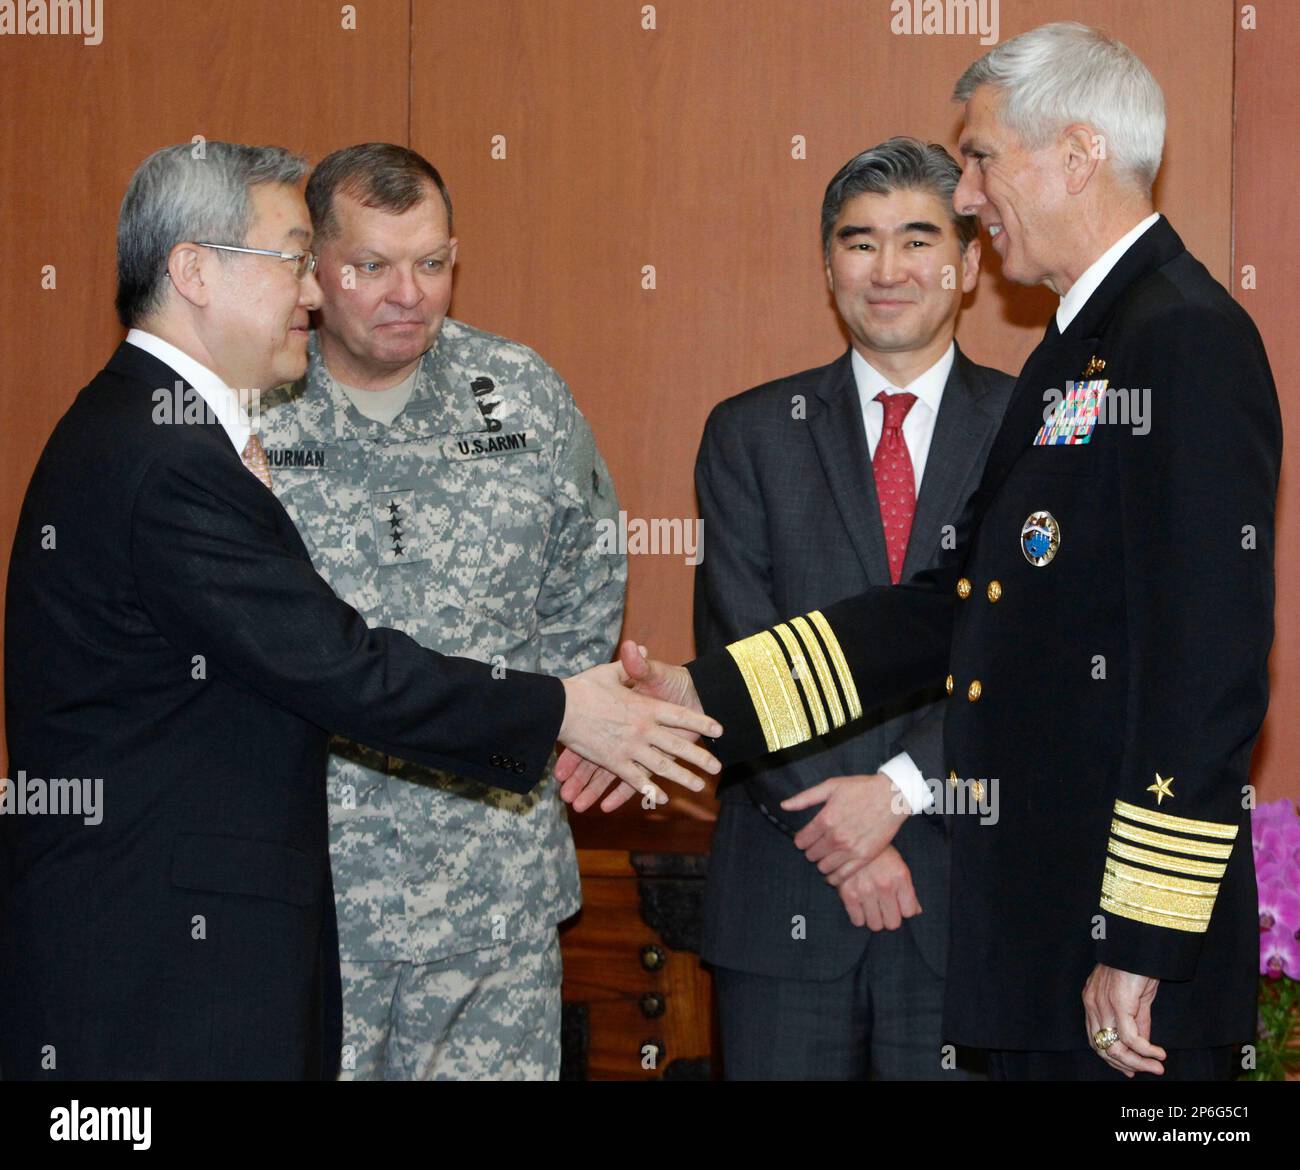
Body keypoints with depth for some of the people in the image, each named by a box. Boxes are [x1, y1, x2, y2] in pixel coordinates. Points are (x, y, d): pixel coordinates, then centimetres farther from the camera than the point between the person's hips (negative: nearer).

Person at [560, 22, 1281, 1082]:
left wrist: (1142, 947, -21)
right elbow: (956, 607, 14)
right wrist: (701, 699, 8)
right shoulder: (1071, 357, 16)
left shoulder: (1188, 339, -14)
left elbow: (1209, 667, -20)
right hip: (1033, 926, 9)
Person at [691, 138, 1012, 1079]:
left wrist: (901, 785, -16)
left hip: (970, 872, -1)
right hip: (785, 888, 1)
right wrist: (834, 821, -11)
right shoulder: (750, 434, 7)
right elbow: (737, 649, -1)